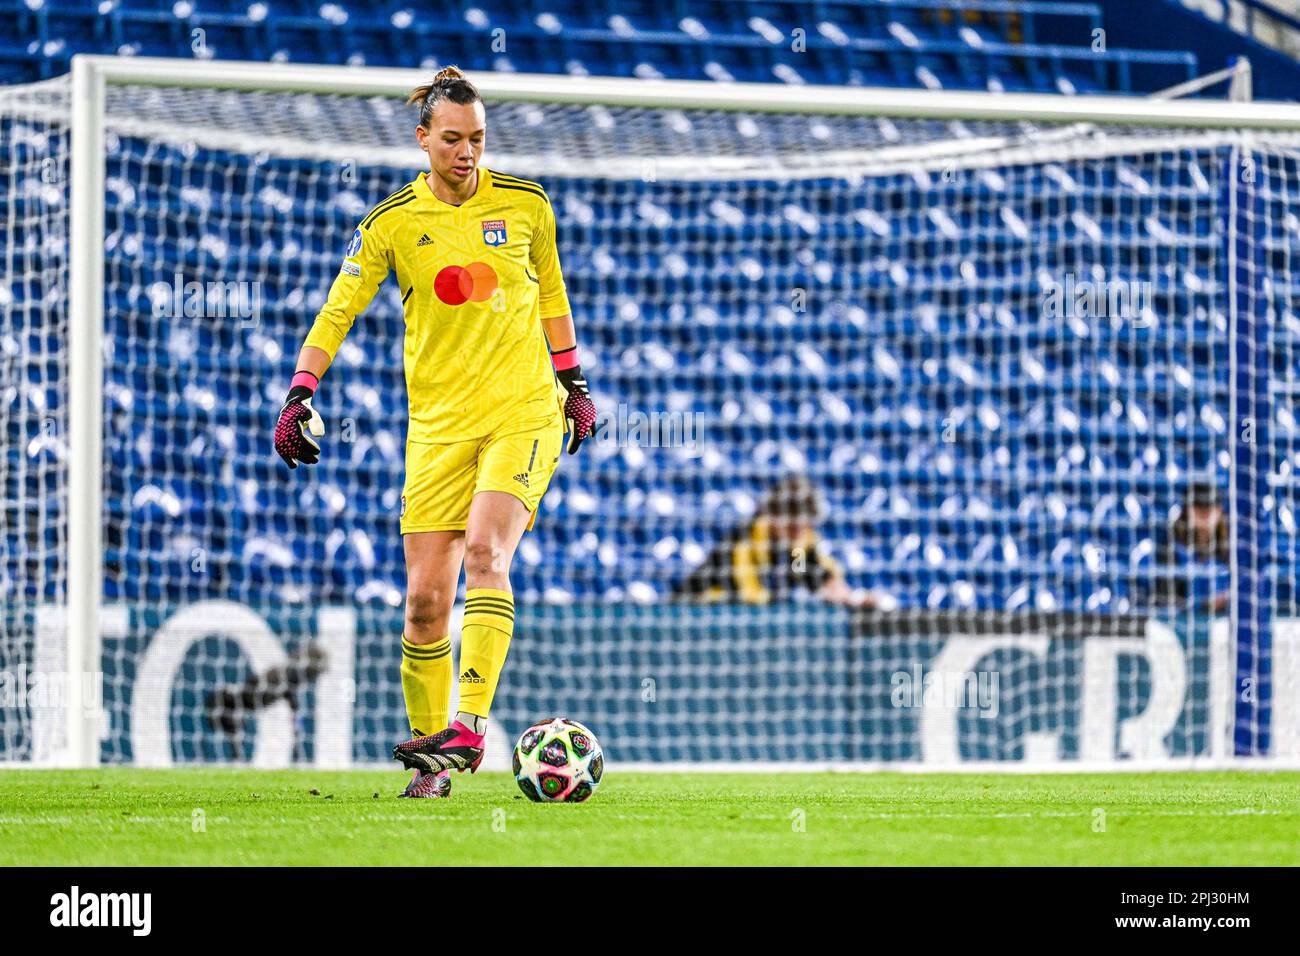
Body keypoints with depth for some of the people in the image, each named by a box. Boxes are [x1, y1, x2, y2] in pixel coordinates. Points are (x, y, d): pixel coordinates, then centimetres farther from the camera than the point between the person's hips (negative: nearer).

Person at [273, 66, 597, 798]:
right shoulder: (392, 223, 0)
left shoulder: (526, 204, 3)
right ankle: (431, 751, 10)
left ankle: (470, 725, -29)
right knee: (426, 597, -3)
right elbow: (338, 311, 4)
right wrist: (300, 395, -6)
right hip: (439, 422, 1)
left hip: (526, 413, -1)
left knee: (485, 550, -24)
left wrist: (573, 382, 19)